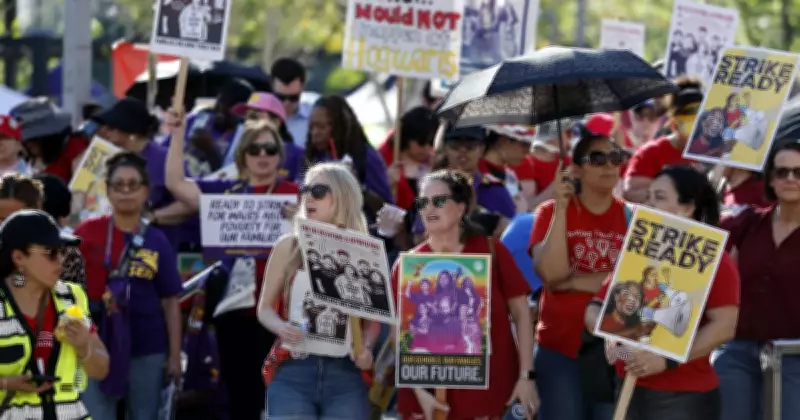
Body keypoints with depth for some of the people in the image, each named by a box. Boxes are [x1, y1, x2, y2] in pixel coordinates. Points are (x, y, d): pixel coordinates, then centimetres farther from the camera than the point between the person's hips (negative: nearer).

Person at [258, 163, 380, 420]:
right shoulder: (288, 246, 6)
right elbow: (265, 307, 10)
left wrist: (365, 348, -12)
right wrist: (281, 328, -12)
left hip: (346, 373, 0)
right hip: (292, 371, 0)